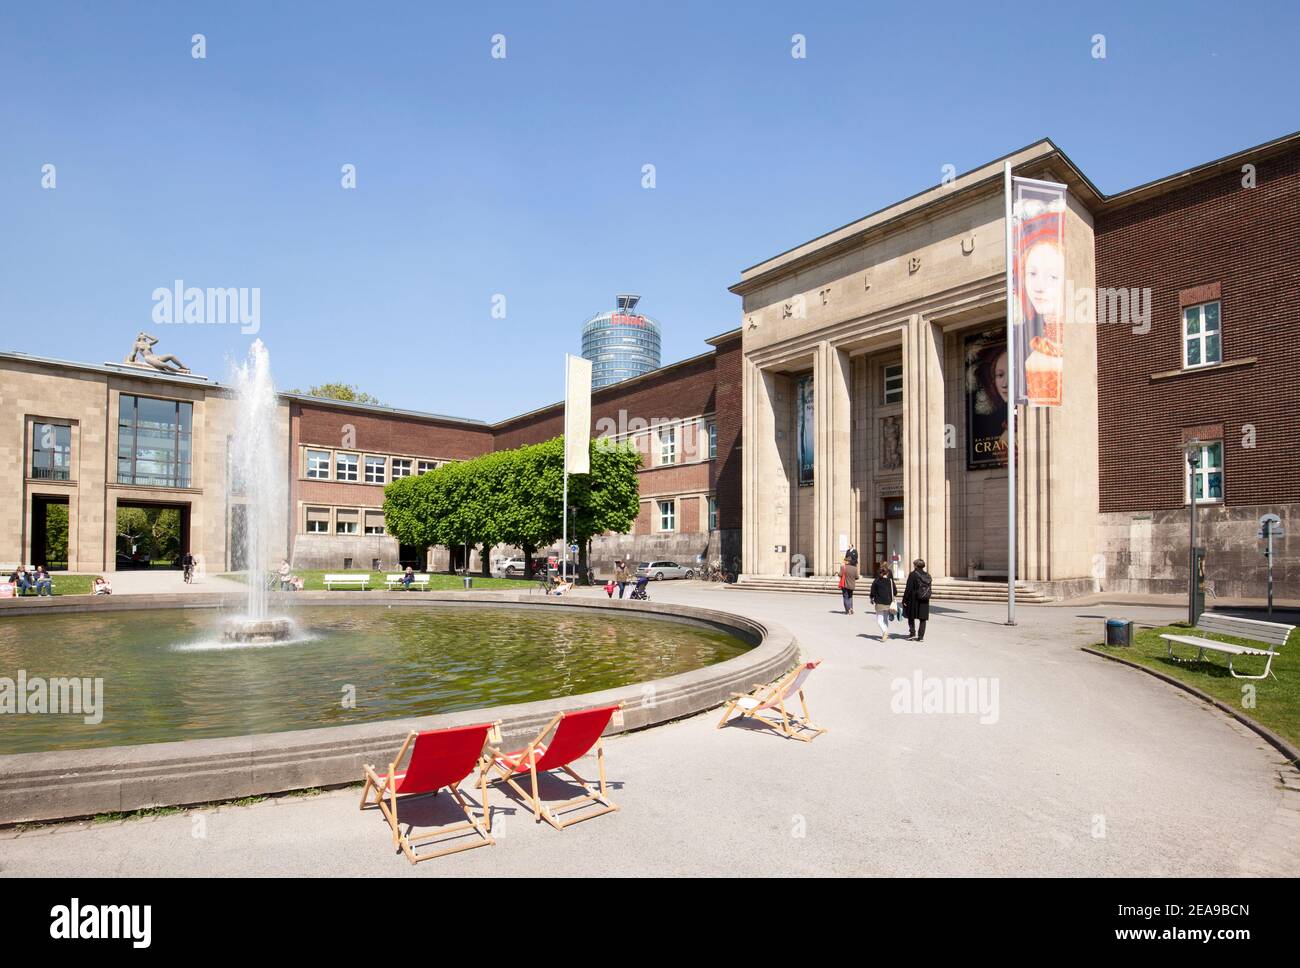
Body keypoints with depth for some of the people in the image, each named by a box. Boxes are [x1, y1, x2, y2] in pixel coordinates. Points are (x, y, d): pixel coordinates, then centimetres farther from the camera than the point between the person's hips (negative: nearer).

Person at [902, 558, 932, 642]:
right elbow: (929, 589, 11)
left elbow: (908, 589, -12)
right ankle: (921, 636, 5)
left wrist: (904, 600, -8)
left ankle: (912, 631, 4)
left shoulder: (913, 575, -10)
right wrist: (926, 597, 18)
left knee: (911, 616, 13)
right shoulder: (928, 576, 7)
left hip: (914, 600, -5)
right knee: (923, 618, 6)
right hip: (925, 601, 5)